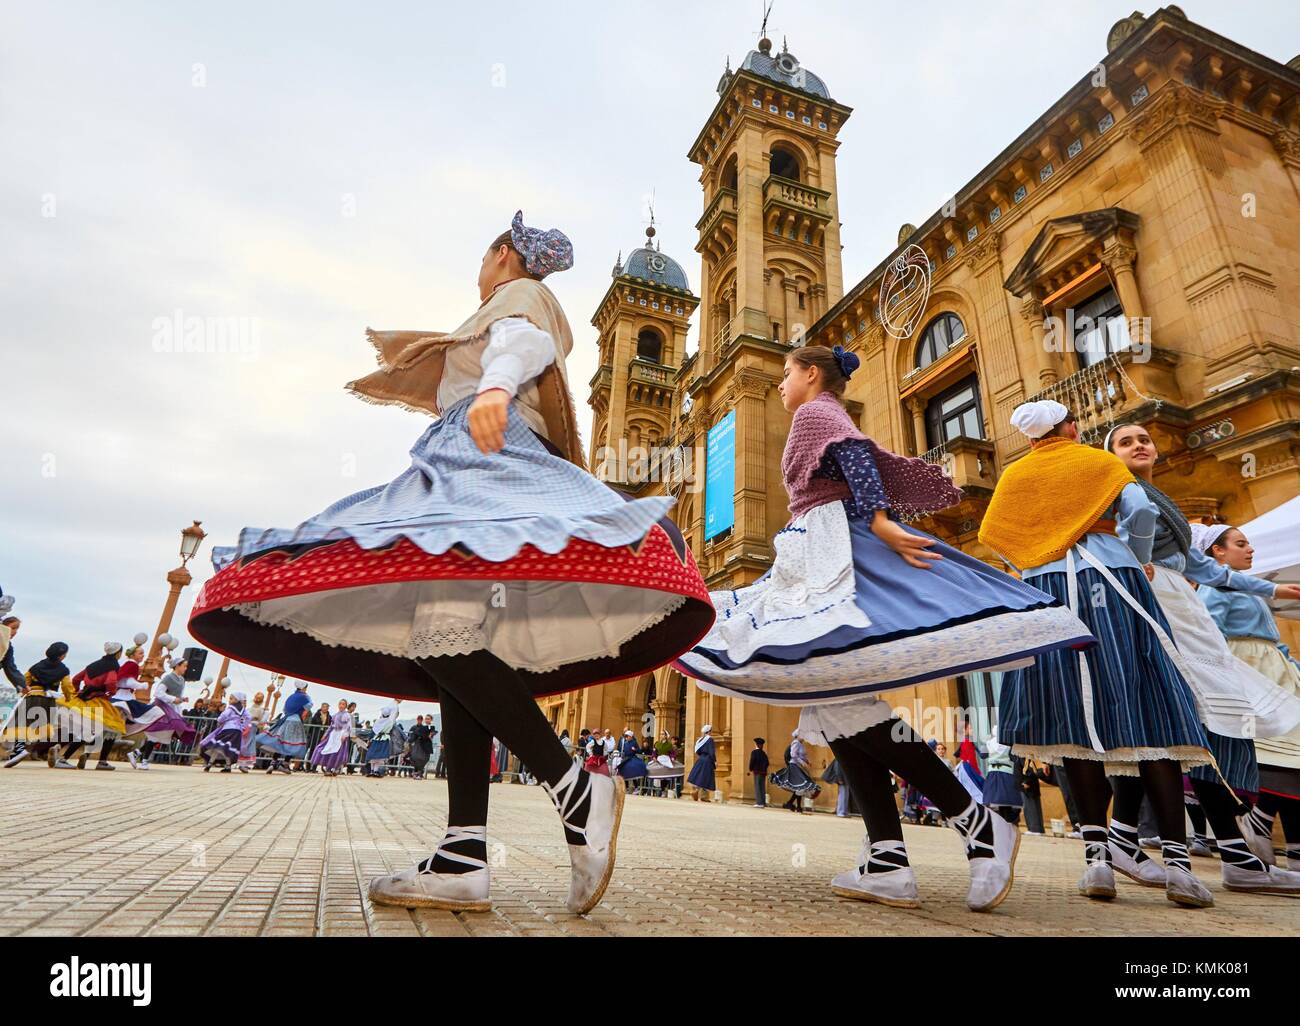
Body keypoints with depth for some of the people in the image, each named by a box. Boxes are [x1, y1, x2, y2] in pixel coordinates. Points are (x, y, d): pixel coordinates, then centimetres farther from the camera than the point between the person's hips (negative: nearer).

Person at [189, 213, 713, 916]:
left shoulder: (522, 294, 13)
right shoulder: (511, 314, 39)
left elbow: (525, 343, -12)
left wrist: (496, 385, -31)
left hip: (488, 457, -9)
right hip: (468, 468, 9)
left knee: (442, 630, -27)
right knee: (457, 645, -5)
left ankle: (574, 791, -27)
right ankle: (462, 860, -8)